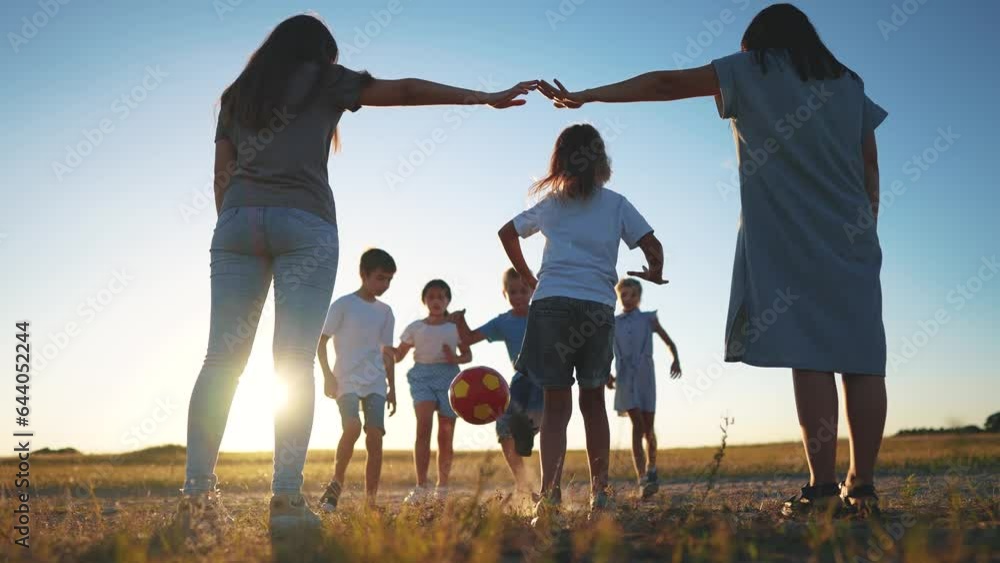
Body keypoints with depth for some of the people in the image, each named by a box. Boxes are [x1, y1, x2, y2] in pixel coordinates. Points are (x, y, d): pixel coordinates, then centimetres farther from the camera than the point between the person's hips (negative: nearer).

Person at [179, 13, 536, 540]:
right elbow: (405, 89, 10)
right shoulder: (324, 80, 15)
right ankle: (286, 499, -14)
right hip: (304, 221, -4)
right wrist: (485, 97, 13)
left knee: (221, 360, -1)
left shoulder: (236, 94, 27)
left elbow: (221, 175, 19)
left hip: (238, 218, 4)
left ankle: (195, 495, -7)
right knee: (295, 364, -8)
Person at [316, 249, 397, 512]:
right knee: (352, 427, -25)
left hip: (375, 384, 4)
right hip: (346, 379, -4)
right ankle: (336, 483, -5)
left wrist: (392, 388, 13)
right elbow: (321, 342, 0)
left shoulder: (385, 312, 13)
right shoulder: (343, 305, -2)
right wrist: (327, 375, -10)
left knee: (375, 436, -7)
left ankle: (371, 501, -1)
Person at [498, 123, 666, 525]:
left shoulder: (550, 204, 16)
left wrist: (528, 278, 34)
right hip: (599, 307, 0)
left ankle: (550, 497, -14)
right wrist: (654, 275, 24)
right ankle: (599, 495, 15)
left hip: (551, 302, 0)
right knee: (593, 403, 13)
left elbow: (507, 233, 26)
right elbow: (653, 247, 3)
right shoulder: (616, 204, 11)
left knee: (556, 406, 0)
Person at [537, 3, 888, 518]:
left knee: (809, 357, -10)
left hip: (788, 238, -4)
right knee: (861, 359, 1)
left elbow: (666, 83, 10)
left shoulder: (751, 70, 9)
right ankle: (861, 487, 0)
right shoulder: (849, 83, 21)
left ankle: (822, 487, -13)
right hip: (852, 240, 5)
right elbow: (871, 175, 17)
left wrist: (586, 96, 14)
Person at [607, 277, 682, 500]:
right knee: (637, 425, -13)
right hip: (625, 379, -1)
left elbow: (669, 342, 12)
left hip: (646, 378, 1)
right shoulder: (612, 323, 10)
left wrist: (676, 360, -6)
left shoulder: (649, 319, 10)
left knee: (648, 428, 5)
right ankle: (642, 480, -19)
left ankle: (651, 469, 30)